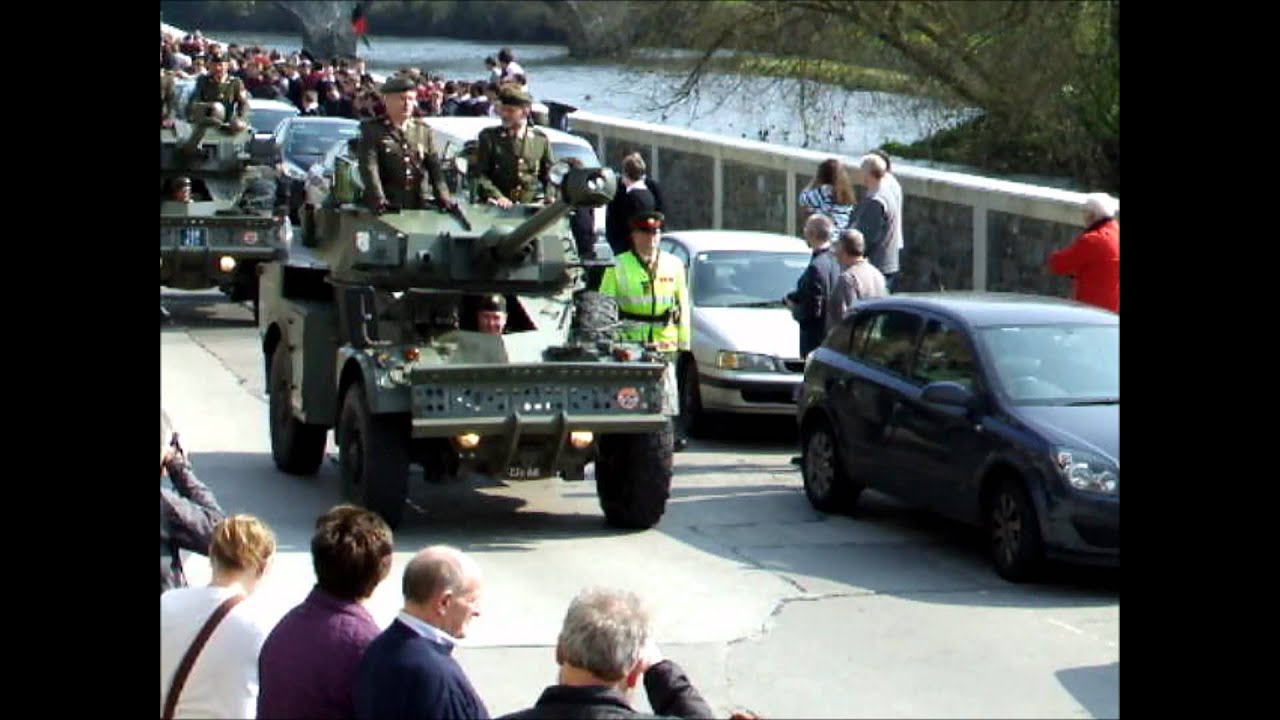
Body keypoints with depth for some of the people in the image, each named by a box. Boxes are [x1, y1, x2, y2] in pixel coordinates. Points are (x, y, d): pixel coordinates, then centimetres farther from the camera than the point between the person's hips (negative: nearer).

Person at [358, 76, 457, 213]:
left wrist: (443, 198, -10)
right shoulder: (372, 130, 2)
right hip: (386, 209, -3)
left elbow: (434, 168, 7)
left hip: (417, 207, 3)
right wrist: (378, 200, -24)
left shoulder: (424, 131, 13)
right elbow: (369, 167, -10)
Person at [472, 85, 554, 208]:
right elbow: (480, 174, 0)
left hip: (530, 206, 2)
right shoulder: (488, 137, 6)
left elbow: (548, 175, 17)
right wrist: (497, 197, -13)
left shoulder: (540, 140, 10)